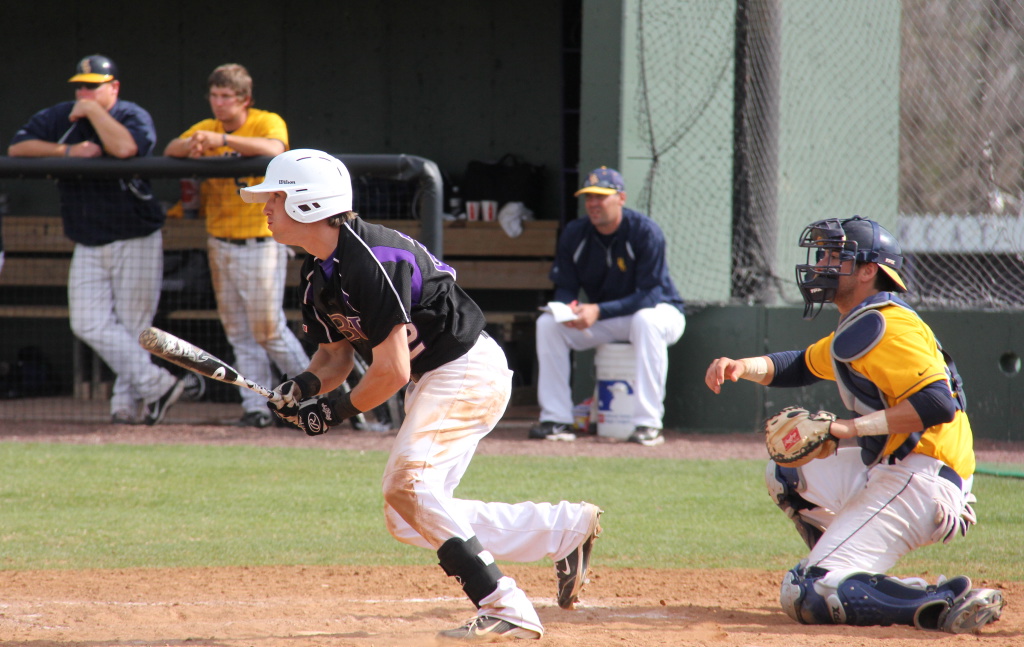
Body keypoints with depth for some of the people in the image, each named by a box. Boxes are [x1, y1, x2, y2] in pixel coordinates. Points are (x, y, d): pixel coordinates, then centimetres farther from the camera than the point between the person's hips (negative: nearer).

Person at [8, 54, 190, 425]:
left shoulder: (134, 118, -7)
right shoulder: (59, 118, 6)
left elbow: (124, 148, -30)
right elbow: (17, 148, -3)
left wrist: (93, 111, -18)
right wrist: (67, 151, -14)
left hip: (136, 243, -4)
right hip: (87, 247, 4)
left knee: (131, 325, -3)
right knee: (90, 324, -10)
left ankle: (127, 401, 3)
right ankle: (156, 385, -13)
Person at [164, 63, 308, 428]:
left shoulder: (267, 123, -7)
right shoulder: (206, 129, 8)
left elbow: (274, 149, -29)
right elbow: (170, 151, -6)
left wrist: (223, 140, -38)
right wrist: (192, 145, -29)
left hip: (262, 243, -6)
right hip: (221, 244, 6)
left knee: (268, 328, -6)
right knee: (240, 334, 6)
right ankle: (255, 406, 9)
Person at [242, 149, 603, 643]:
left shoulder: (370, 260, -26)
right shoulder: (319, 272, 5)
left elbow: (391, 371, -25)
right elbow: (334, 353, 14)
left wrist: (341, 409, -11)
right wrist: (304, 385, -8)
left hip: (470, 370, -10)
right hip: (431, 382, 10)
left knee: (407, 484, -25)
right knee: (409, 521, 8)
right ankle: (565, 528, 16)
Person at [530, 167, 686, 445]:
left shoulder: (645, 232, -23)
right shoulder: (575, 234, -7)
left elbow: (650, 295, -28)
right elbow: (564, 288, -2)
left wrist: (598, 311, -38)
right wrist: (568, 308, -28)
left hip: (661, 310, -5)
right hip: (603, 320, 5)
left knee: (646, 321, -40)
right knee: (547, 323, -13)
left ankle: (648, 424, -37)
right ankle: (556, 420, -13)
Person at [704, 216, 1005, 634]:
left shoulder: (884, 328, -15)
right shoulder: (859, 326, 18)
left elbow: (938, 403, -26)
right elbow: (803, 365, 32)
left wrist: (852, 427, -24)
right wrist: (742, 367, 13)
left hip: (920, 481, -11)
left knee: (807, 599, -17)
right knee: (785, 476, 29)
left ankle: (949, 603, -21)